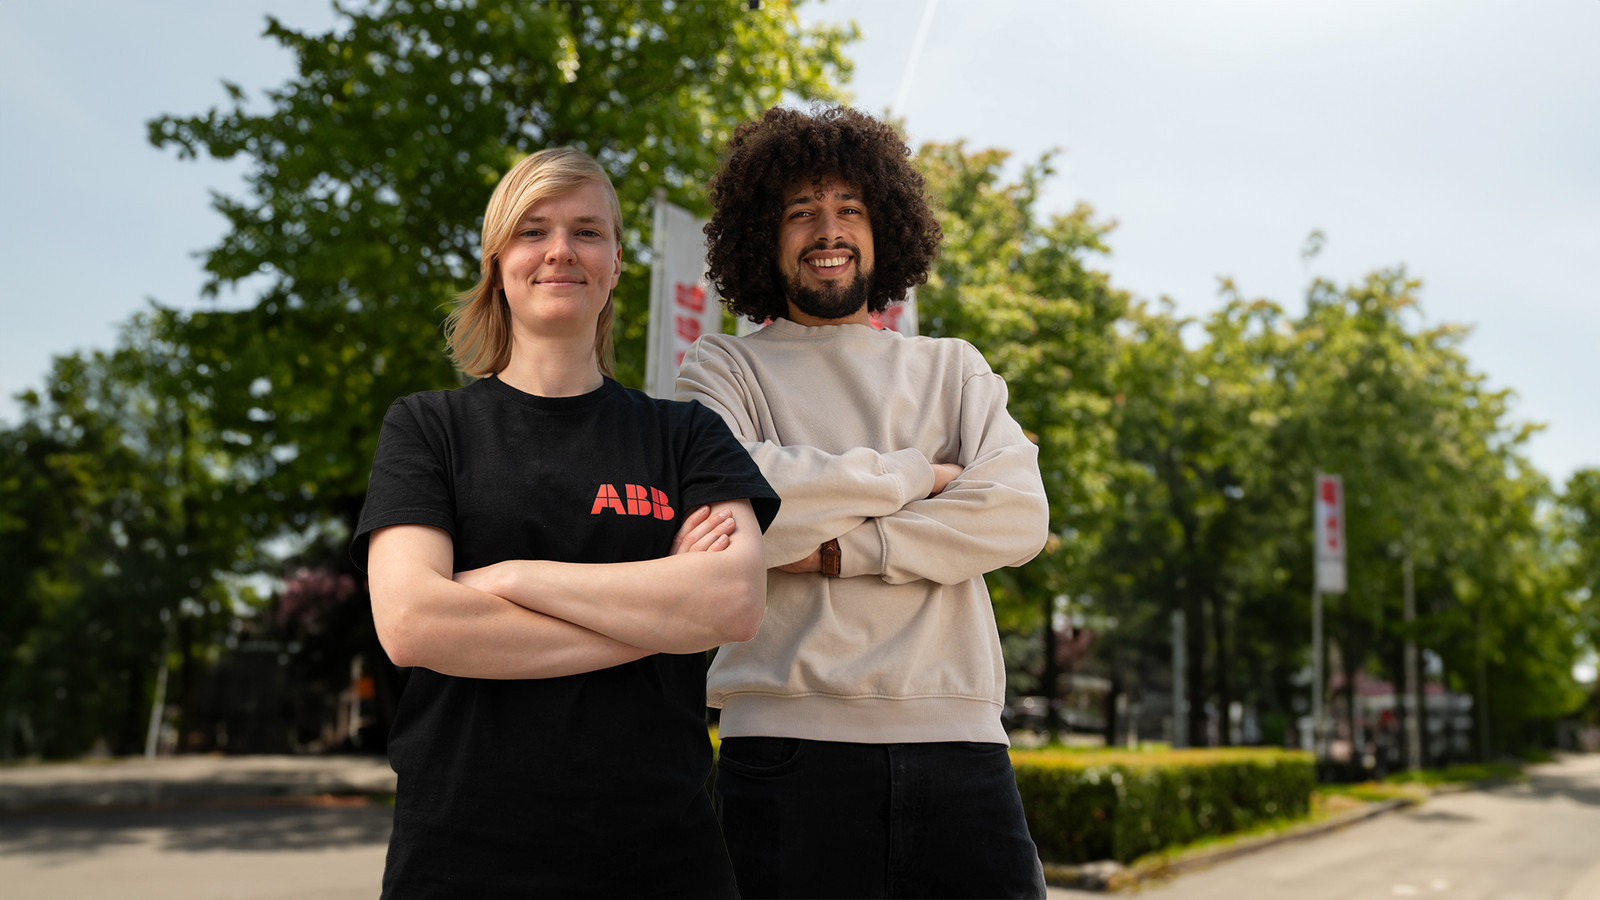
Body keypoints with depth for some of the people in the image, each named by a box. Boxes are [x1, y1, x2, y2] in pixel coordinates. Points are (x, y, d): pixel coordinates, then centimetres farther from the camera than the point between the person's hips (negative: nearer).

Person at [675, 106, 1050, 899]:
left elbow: (1017, 516, 1)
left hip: (955, 738, 2)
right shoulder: (722, 369, 10)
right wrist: (913, 476, -3)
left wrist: (841, 549, -9)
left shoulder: (954, 370, 17)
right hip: (789, 738, -2)